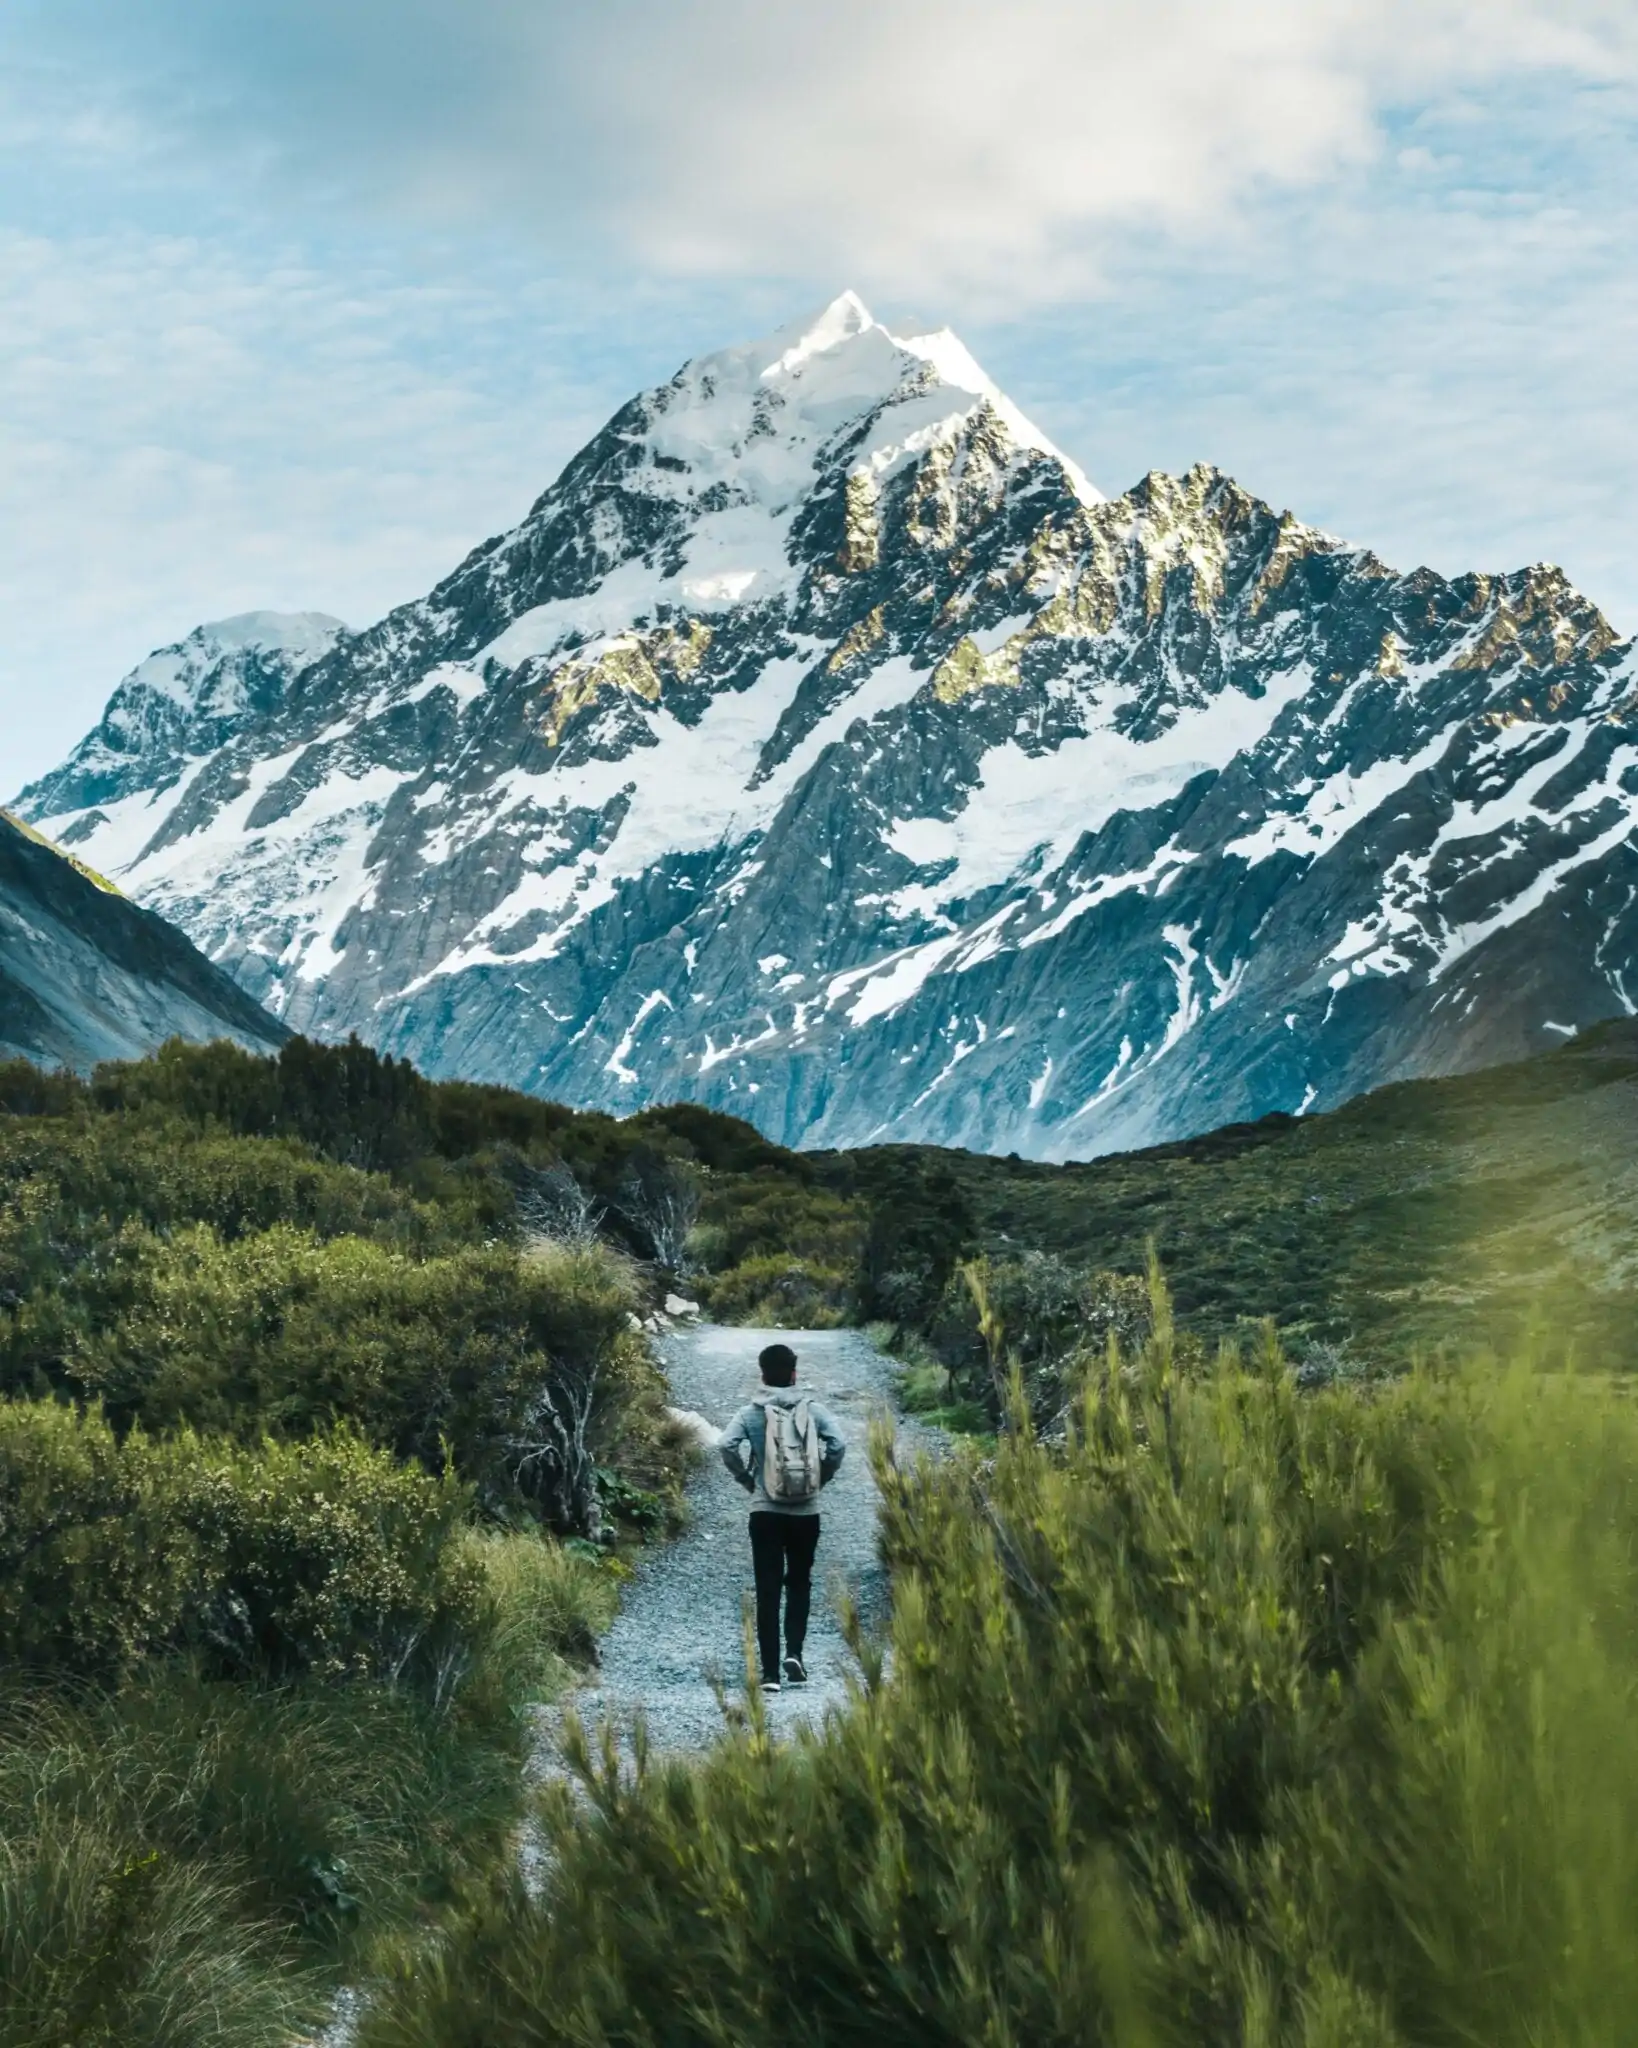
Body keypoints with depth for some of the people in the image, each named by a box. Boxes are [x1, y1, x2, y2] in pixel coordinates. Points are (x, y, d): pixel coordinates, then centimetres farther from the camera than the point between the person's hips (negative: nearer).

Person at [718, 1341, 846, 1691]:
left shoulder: (751, 1413, -2)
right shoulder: (812, 1409, -2)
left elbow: (727, 1446, -15)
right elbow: (838, 1445, -11)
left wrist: (746, 1479, 1)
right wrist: (821, 1478, 5)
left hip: (765, 1511, 0)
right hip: (806, 1510, 1)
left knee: (768, 1590, 3)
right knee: (799, 1583, 17)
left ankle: (770, 1673, 0)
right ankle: (794, 1653, 0)